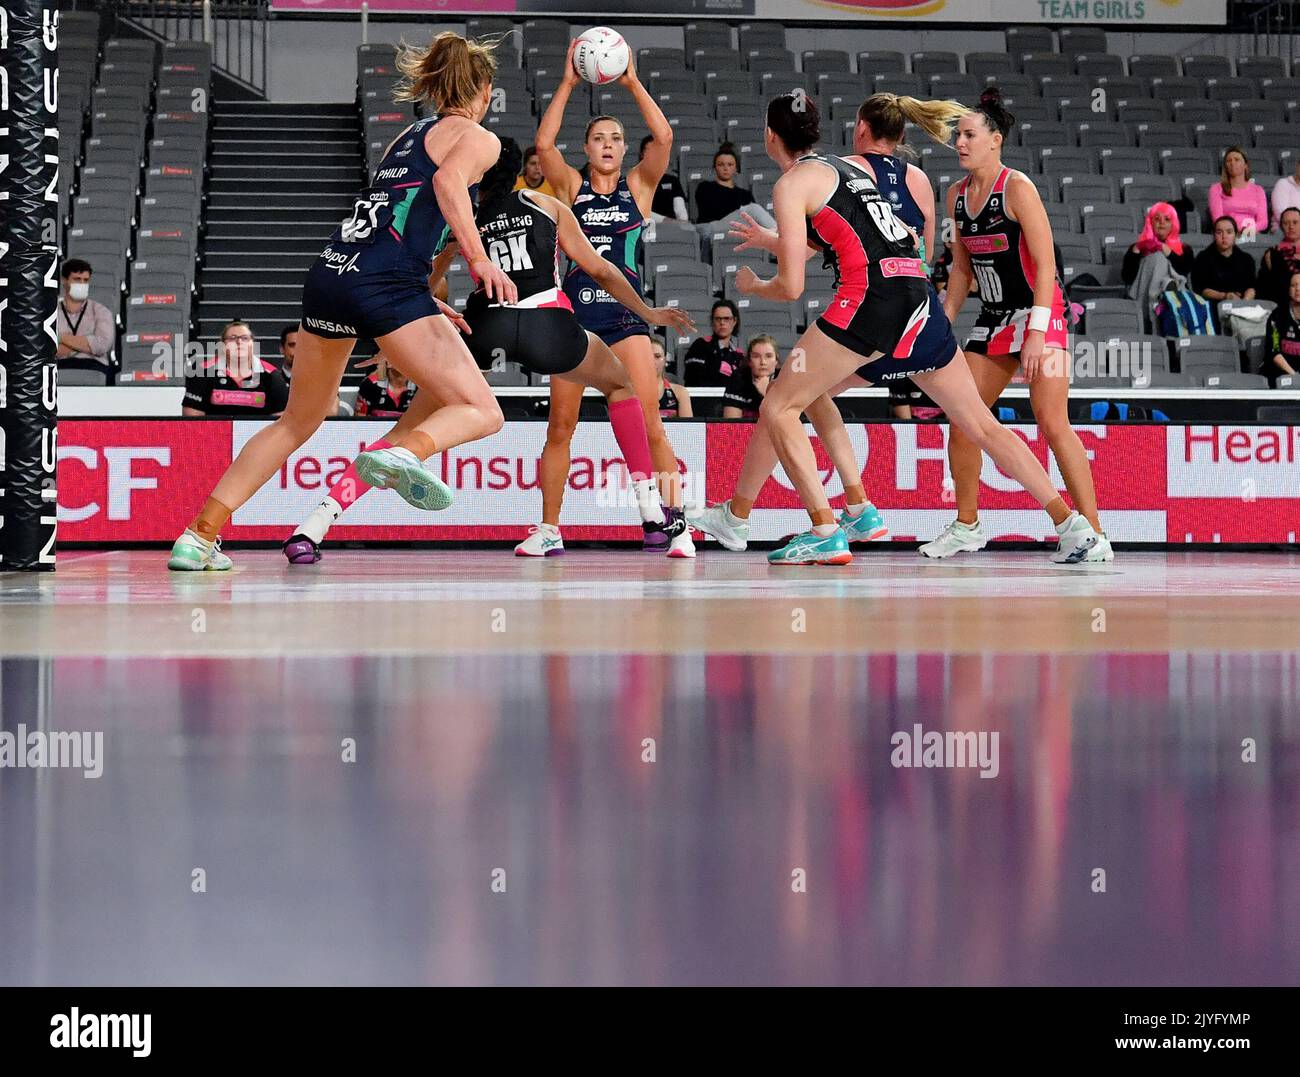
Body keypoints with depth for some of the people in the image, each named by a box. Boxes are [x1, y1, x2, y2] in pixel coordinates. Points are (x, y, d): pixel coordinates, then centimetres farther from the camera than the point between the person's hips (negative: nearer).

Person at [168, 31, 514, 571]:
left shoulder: (408, 136, 29)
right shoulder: (478, 138, 8)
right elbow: (448, 181, -15)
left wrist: (425, 303, 36)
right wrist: (480, 259, -19)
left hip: (329, 275, 7)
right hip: (387, 286, -7)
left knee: (298, 421, 21)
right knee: (481, 412, -4)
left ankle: (198, 537, 16)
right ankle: (403, 450, -35)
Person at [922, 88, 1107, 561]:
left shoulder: (1017, 188, -14)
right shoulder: (957, 195, 7)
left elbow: (1045, 264, -17)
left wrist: (1037, 333, -24)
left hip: (1039, 313, -8)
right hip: (992, 318, 8)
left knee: (1052, 423, -16)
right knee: (959, 420, 4)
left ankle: (1094, 536, -14)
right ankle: (967, 526, 20)